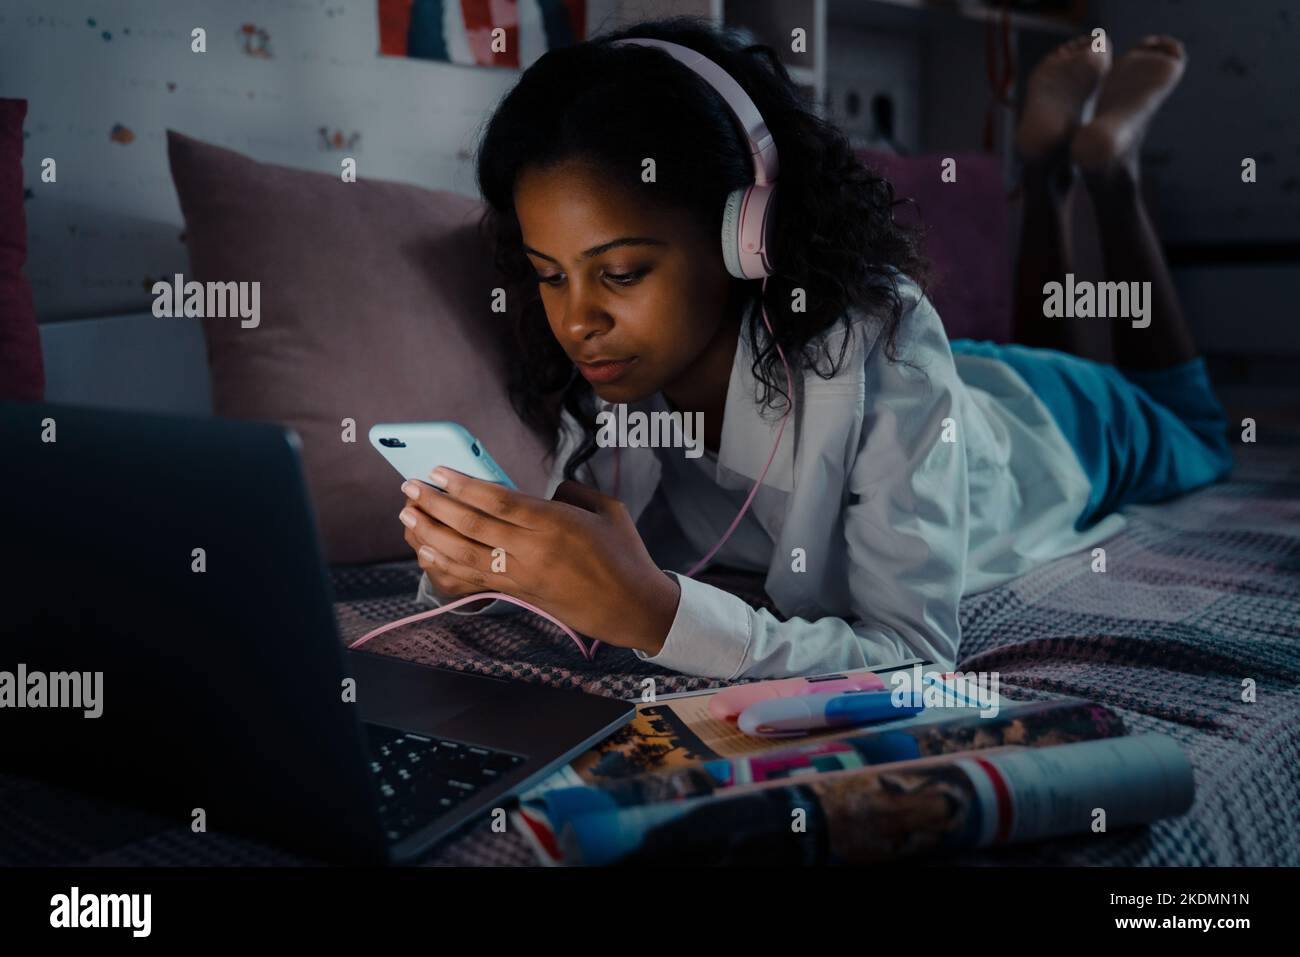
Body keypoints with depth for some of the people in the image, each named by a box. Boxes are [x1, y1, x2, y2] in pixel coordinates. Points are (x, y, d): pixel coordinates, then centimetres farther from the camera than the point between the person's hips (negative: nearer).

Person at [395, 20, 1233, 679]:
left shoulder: (875, 339, -48)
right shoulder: (605, 365, -33)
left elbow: (916, 656, -51)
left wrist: (652, 609, -64)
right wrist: (474, 566, -47)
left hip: (1045, 425, -3)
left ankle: (1109, 158, 34)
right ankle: (1045, 164, 40)